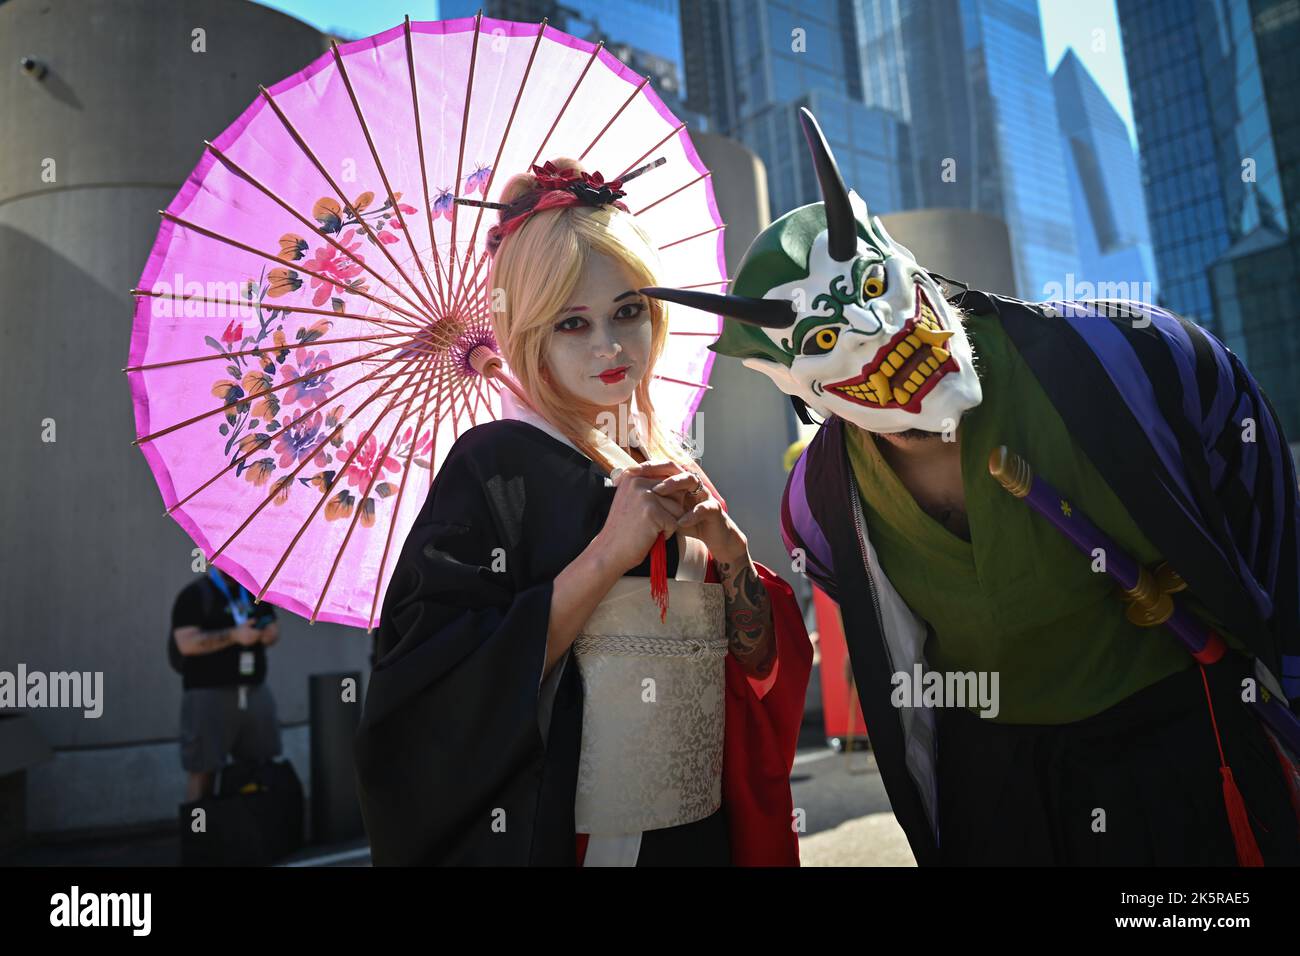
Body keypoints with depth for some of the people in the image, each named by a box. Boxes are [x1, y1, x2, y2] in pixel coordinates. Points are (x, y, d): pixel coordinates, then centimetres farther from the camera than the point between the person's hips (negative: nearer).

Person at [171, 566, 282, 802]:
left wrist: (270, 633, -4)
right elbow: (187, 643, -16)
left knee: (262, 767, 9)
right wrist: (234, 635, -23)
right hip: (209, 694, -6)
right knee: (203, 770, -3)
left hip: (255, 691, 6)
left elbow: (274, 628, 19)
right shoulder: (194, 595, -5)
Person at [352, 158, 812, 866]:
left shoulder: (671, 470, 2)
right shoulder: (493, 466, -13)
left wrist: (728, 549, -15)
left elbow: (760, 660, 2)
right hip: (552, 833, -5)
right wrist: (609, 552, -24)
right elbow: (447, 692, -22)